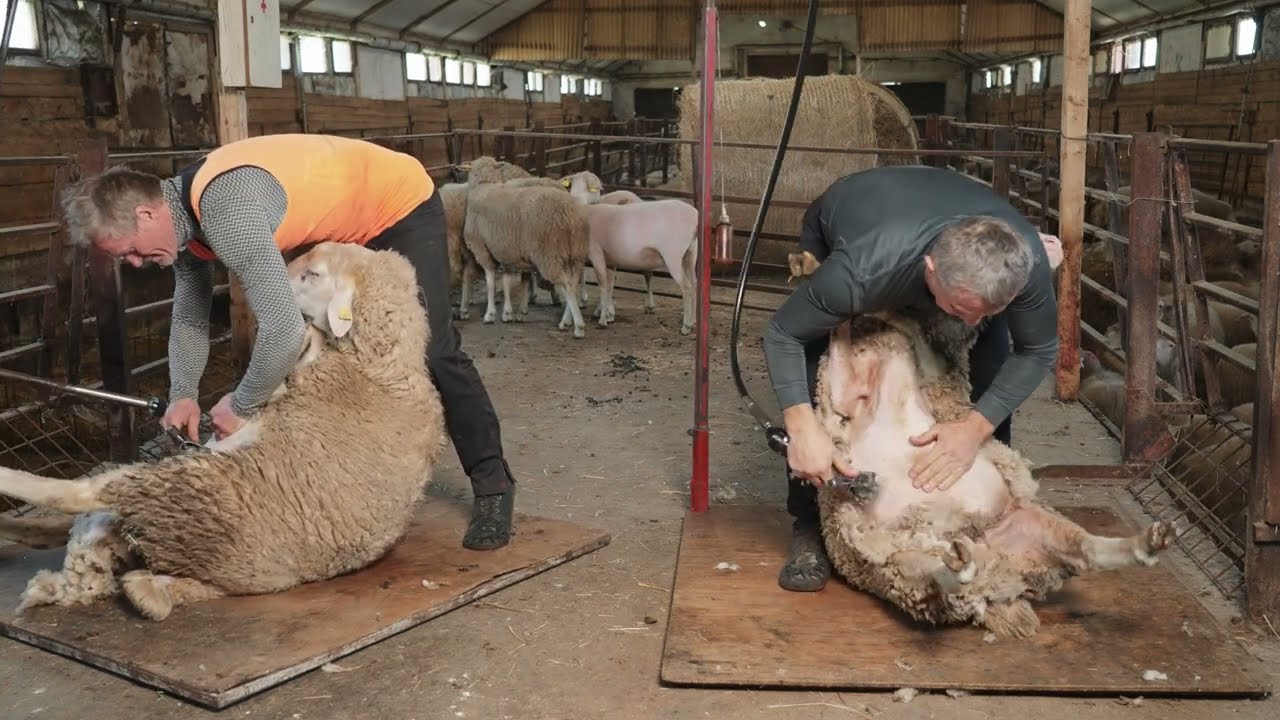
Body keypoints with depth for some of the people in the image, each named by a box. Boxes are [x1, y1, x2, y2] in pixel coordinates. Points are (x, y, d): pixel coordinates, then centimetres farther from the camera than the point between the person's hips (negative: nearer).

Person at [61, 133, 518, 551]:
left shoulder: (225, 209, -37)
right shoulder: (181, 213, -7)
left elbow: (284, 329, -43)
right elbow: (189, 318, 6)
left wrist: (241, 406, -27)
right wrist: (183, 394, -10)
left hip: (400, 205, -9)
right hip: (339, 229, 9)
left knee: (430, 349, -12)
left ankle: (492, 482, -1)